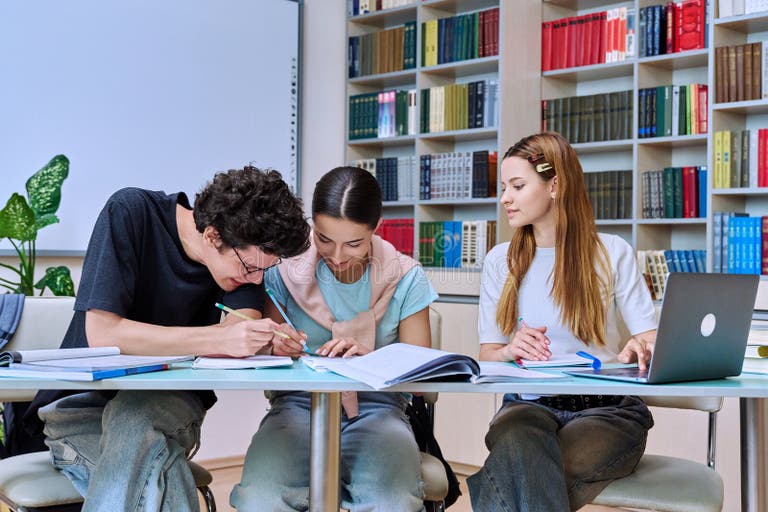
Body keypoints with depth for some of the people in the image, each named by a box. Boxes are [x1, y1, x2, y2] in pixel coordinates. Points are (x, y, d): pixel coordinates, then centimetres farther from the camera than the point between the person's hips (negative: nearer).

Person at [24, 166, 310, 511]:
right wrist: (220, 340, -34)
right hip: (85, 404, -3)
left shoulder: (249, 252, -6)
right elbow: (102, 332, -26)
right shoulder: (129, 213, -18)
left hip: (168, 405, 3)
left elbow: (244, 333, -18)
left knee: (135, 418, -33)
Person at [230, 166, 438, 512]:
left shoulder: (405, 279, 0)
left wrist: (369, 357, -19)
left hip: (377, 409, 0)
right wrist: (277, 350, -17)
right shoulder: (286, 272, 0)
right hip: (299, 405, 1)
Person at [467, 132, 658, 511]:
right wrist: (511, 350, -14)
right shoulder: (500, 262, 12)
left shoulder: (613, 253, 6)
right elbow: (488, 355, 10)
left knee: (522, 476, -35)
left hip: (605, 408, -1)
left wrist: (640, 349, -23)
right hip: (528, 404, 2)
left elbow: (651, 341, 2)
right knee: (519, 441, -38)